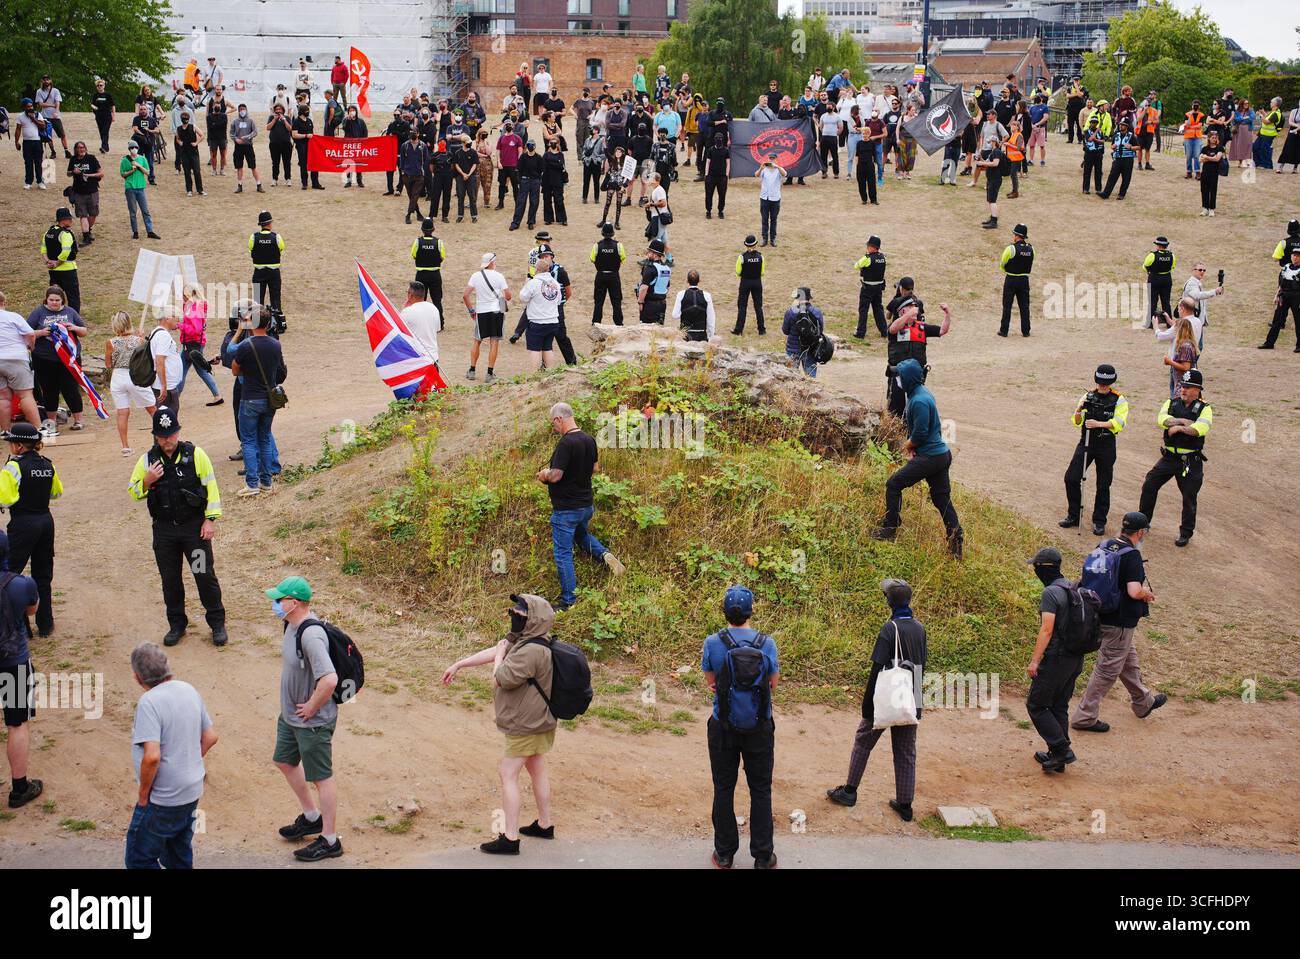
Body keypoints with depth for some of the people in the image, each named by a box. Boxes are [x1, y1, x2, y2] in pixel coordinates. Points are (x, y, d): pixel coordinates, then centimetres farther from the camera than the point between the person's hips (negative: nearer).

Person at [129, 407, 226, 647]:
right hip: (164, 530, 3)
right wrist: (147, 481, -14)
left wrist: (210, 519, -7)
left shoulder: (195, 455, -6)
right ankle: (177, 624, 24)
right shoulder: (148, 460, 1)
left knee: (205, 575, -1)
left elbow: (211, 487, -2)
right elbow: (134, 493, 7)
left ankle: (217, 623, 13)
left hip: (194, 527, -3)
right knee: (170, 579, 10)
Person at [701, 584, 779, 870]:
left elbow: (711, 681, 1)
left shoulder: (713, 643, -13)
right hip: (760, 728, 0)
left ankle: (724, 854, 22)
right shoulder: (767, 643, -11)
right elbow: (773, 685, 1)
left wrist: (728, 686, 5)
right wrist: (752, 690, 6)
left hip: (723, 728, 0)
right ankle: (763, 858, 16)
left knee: (723, 790, 13)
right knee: (761, 792, 11)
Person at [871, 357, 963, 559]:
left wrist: (908, 446, -1)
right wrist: (912, 446, 7)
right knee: (942, 499, 13)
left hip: (930, 457, -10)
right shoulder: (924, 393, 11)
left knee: (894, 484, -1)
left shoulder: (919, 401, -22)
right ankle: (956, 545, 13)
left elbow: (920, 433, -20)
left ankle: (890, 529, 6)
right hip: (942, 453, 10)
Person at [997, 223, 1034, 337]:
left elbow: (1002, 264, -5)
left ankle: (1003, 331, 5)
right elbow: (1029, 264, 9)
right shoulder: (1030, 249, 1)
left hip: (1011, 280, -4)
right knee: (1024, 306, 9)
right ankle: (1025, 331, 10)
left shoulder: (1011, 248, -15)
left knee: (1007, 306, 3)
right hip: (1025, 279, 4)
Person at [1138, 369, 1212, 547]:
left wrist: (1178, 427, -18)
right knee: (1149, 485, 3)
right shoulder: (1171, 403, 6)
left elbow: (1201, 428, -23)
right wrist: (1184, 421, -21)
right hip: (1169, 457, 4)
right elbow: (1162, 419, -14)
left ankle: (1186, 533, 17)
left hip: (1191, 461, -3)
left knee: (1189, 497, 3)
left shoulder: (1204, 409, -5)